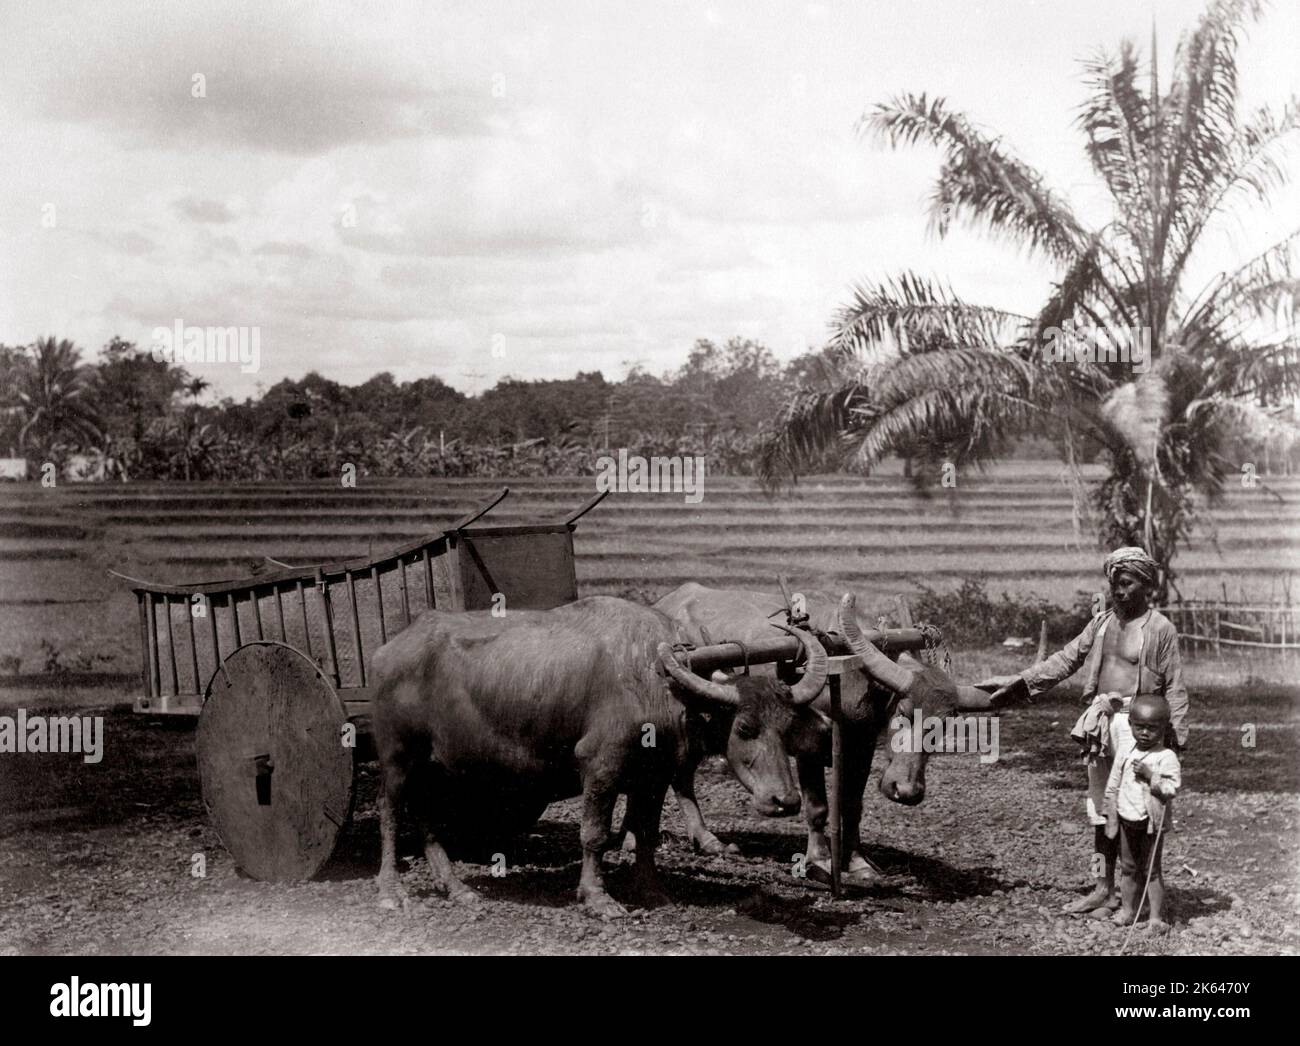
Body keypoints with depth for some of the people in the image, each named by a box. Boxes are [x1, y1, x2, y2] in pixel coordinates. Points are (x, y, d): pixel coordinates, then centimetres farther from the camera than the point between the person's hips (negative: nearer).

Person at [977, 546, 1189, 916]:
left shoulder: (1161, 629, -5)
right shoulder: (1102, 622, 12)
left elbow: (1174, 688, -5)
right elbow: (1066, 659, 11)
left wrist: (1175, 740, -10)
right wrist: (1020, 682, 3)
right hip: (1099, 724, 7)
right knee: (1101, 808, 12)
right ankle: (1103, 886, 22)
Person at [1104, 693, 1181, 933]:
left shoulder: (1166, 758, -11)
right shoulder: (1124, 755, 3)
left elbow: (1172, 788, -20)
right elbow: (1112, 788, 7)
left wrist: (1150, 774, -27)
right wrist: (1112, 819, 4)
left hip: (1152, 822, -5)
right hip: (1127, 820, 5)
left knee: (1151, 869, 1)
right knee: (1128, 867, 13)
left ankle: (1157, 917, 7)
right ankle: (1128, 909, 26)